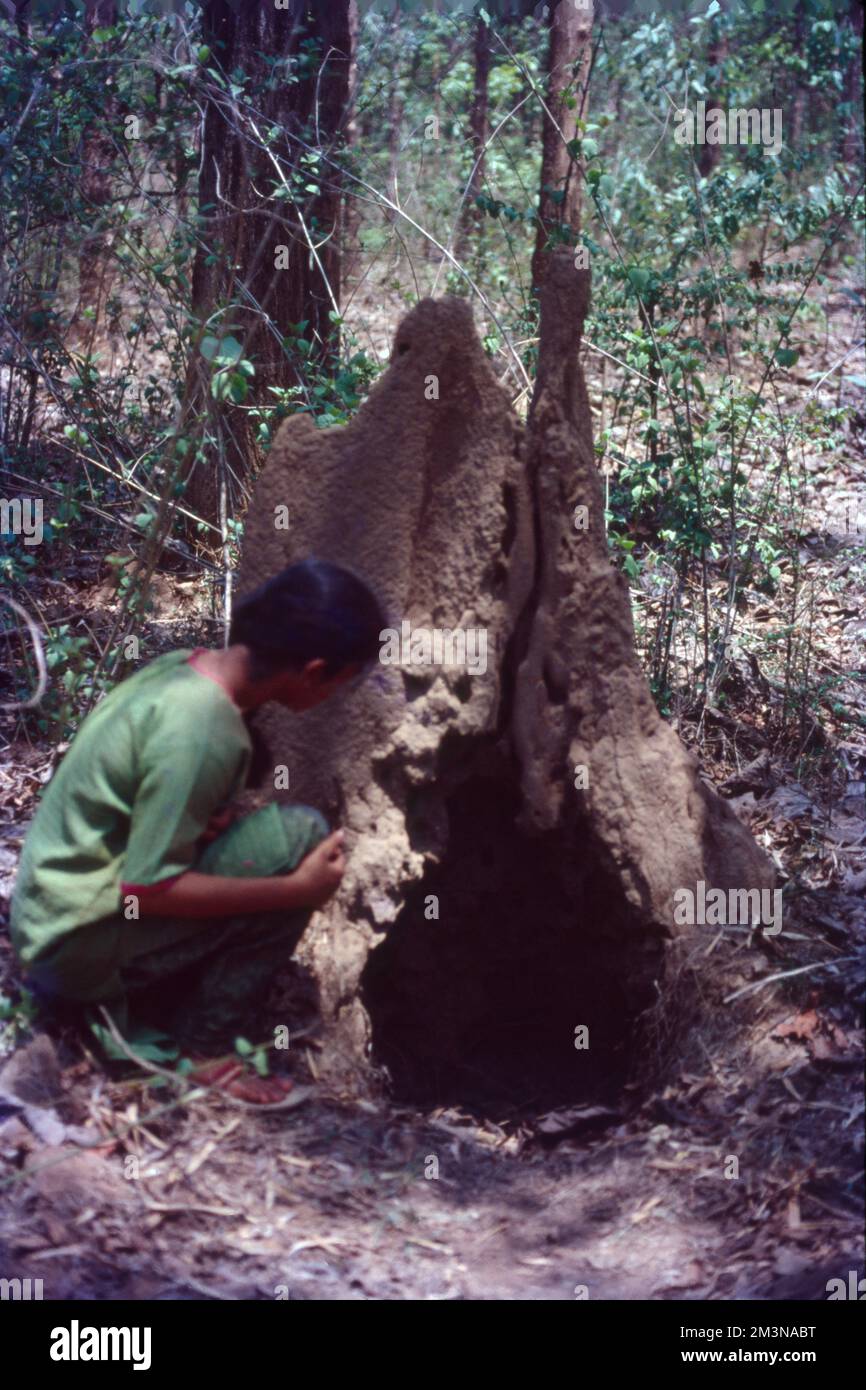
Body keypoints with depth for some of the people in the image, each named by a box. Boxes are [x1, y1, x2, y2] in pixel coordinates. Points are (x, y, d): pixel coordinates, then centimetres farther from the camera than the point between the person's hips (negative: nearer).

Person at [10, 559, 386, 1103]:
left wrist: (212, 825, -3)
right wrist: (296, 889, -20)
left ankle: (122, 1007, 13)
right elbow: (150, 889, -24)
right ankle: (199, 1047, -7)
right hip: (81, 941, -9)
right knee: (299, 837, -17)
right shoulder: (198, 730, -26)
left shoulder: (186, 668, 1)